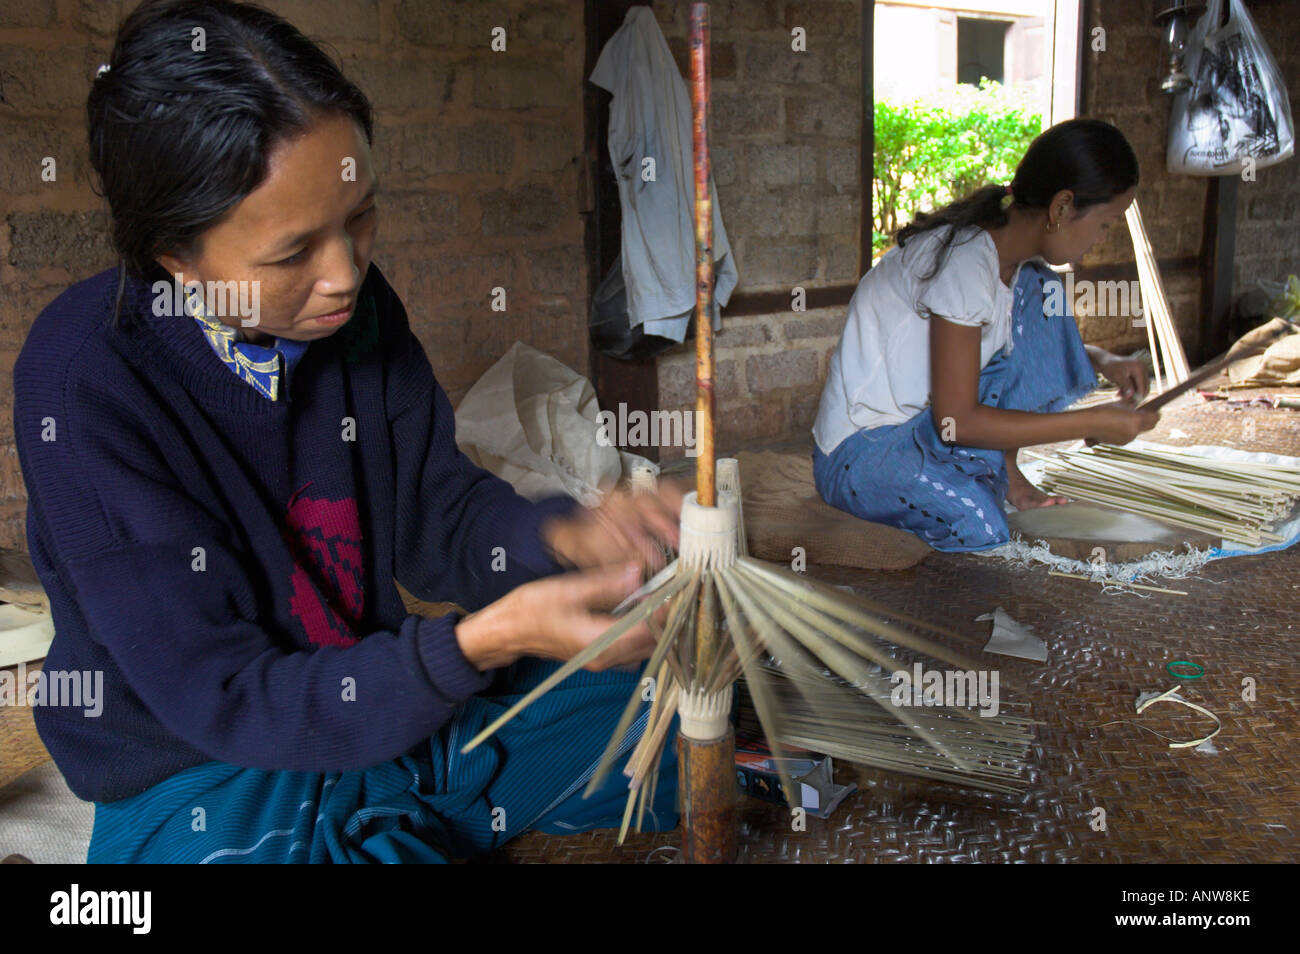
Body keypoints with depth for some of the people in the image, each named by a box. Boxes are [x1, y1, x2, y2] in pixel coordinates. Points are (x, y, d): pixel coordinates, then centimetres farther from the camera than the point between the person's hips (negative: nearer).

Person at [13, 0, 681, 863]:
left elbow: (436, 509, 3)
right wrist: (484, 641, -33)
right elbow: (221, 699, -22)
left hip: (395, 706, 6)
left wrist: (563, 537, -20)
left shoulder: (352, 305, -7)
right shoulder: (87, 384, -23)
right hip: (209, 780, -5)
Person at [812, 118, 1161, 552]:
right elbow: (956, 421, -26)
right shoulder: (967, 264, -26)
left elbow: (1046, 343, 22)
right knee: (980, 529, -34)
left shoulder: (1017, 264, 1)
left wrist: (1103, 360, -1)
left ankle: (1003, 472, 1)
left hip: (924, 422, 9)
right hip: (861, 450, -8)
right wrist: (1091, 422, -21)